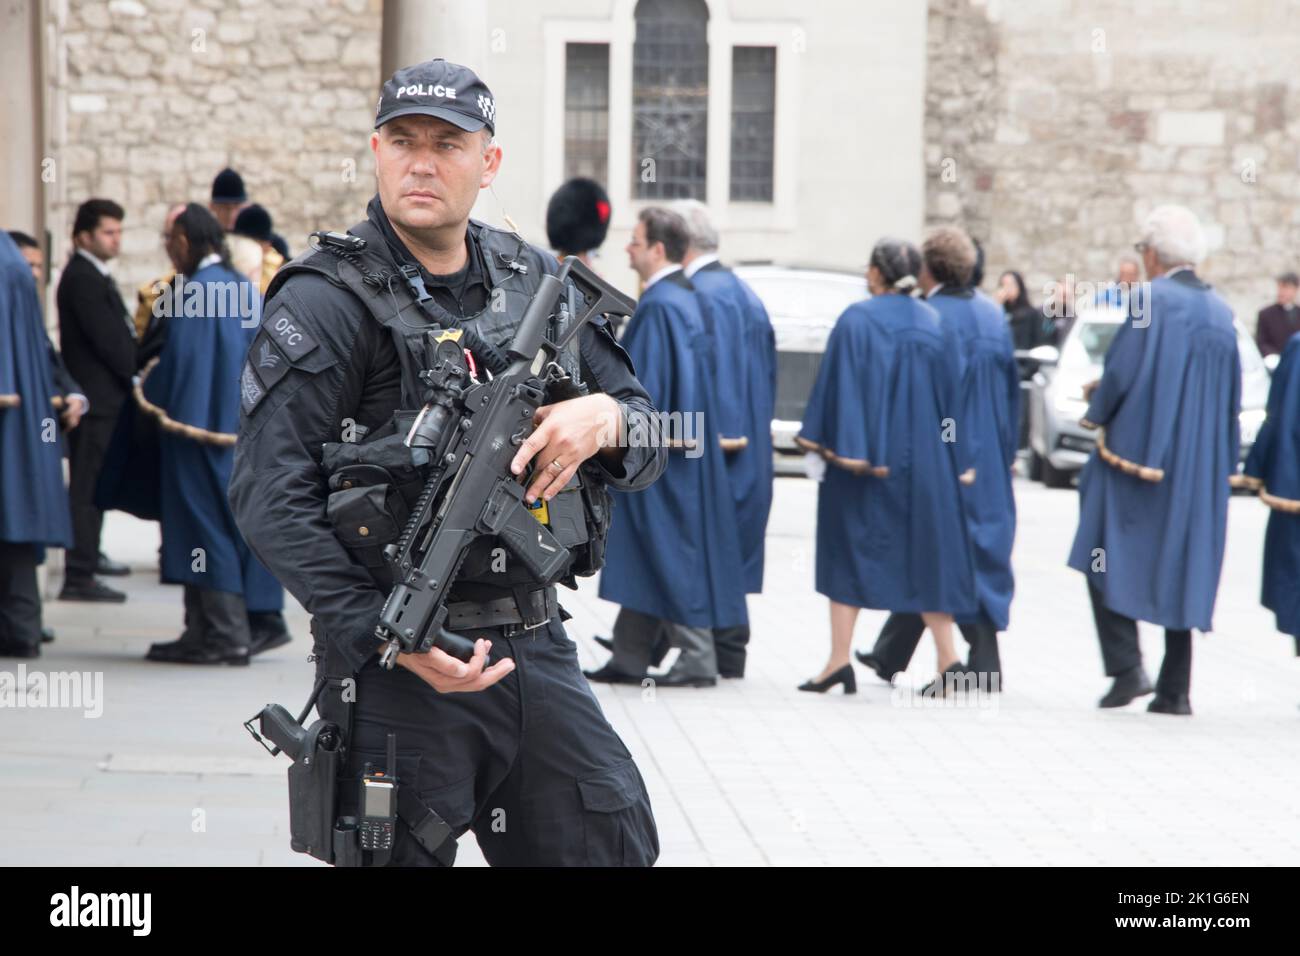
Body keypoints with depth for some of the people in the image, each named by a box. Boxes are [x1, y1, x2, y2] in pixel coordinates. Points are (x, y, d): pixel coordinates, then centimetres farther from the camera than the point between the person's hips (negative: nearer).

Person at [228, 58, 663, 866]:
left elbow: (651, 440, 13)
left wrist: (606, 419, -12)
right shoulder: (327, 301, -7)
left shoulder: (541, 284, 10)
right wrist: (388, 637, -22)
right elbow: (270, 497, -14)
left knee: (616, 844, 10)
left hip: (537, 649, 5)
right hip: (394, 662, -5)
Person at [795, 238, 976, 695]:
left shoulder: (857, 320, -9)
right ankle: (947, 658, 3)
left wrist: (824, 445, -5)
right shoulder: (934, 324, 4)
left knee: (849, 549, 5)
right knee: (925, 554, 10)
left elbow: (838, 384, -11)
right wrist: (957, 461, 11)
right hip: (922, 459, 4)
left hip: (863, 452, -4)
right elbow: (952, 394, 6)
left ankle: (840, 661, 1)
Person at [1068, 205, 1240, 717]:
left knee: (1112, 559, 3)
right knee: (1181, 568, 10)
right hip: (1199, 465, 6)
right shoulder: (1220, 312, 9)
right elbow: (1229, 396, 13)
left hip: (1141, 449, -6)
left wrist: (1097, 411, 3)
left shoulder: (1151, 299, -12)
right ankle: (1175, 689, 9)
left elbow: (1121, 373, -15)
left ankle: (1126, 666, -10)